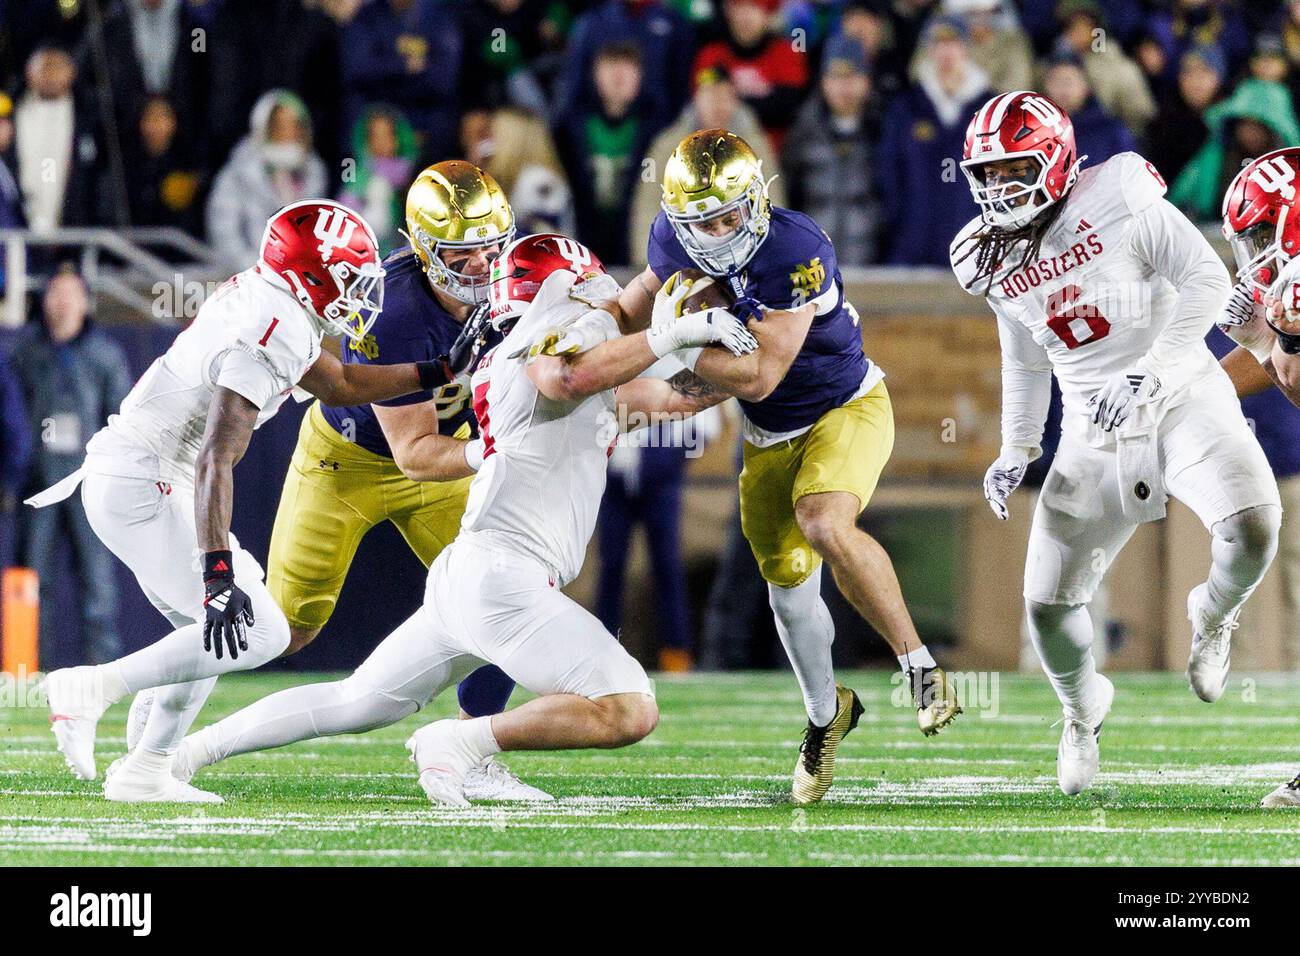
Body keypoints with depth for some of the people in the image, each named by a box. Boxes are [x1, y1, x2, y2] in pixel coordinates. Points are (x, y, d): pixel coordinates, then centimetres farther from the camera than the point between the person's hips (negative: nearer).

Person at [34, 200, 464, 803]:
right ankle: (91, 689, -12)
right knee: (257, 634, -11)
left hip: (119, 472, 10)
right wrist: (218, 574, -32)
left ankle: (144, 773, 16)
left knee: (216, 632, 18)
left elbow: (337, 384, 25)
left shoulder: (257, 297, 9)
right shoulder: (268, 340, -20)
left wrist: (439, 373, 23)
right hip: (141, 487, -10)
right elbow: (215, 463, -27)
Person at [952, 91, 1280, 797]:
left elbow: (1206, 278, -15)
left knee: (1250, 532, -30)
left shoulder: (1118, 197, -11)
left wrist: (1151, 372, -23)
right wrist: (1015, 453, 12)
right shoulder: (994, 261, 7)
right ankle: (1083, 711, 31)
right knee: (1048, 604, -1)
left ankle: (1212, 616, 7)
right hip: (1096, 439, 5)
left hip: (1183, 402, -5)